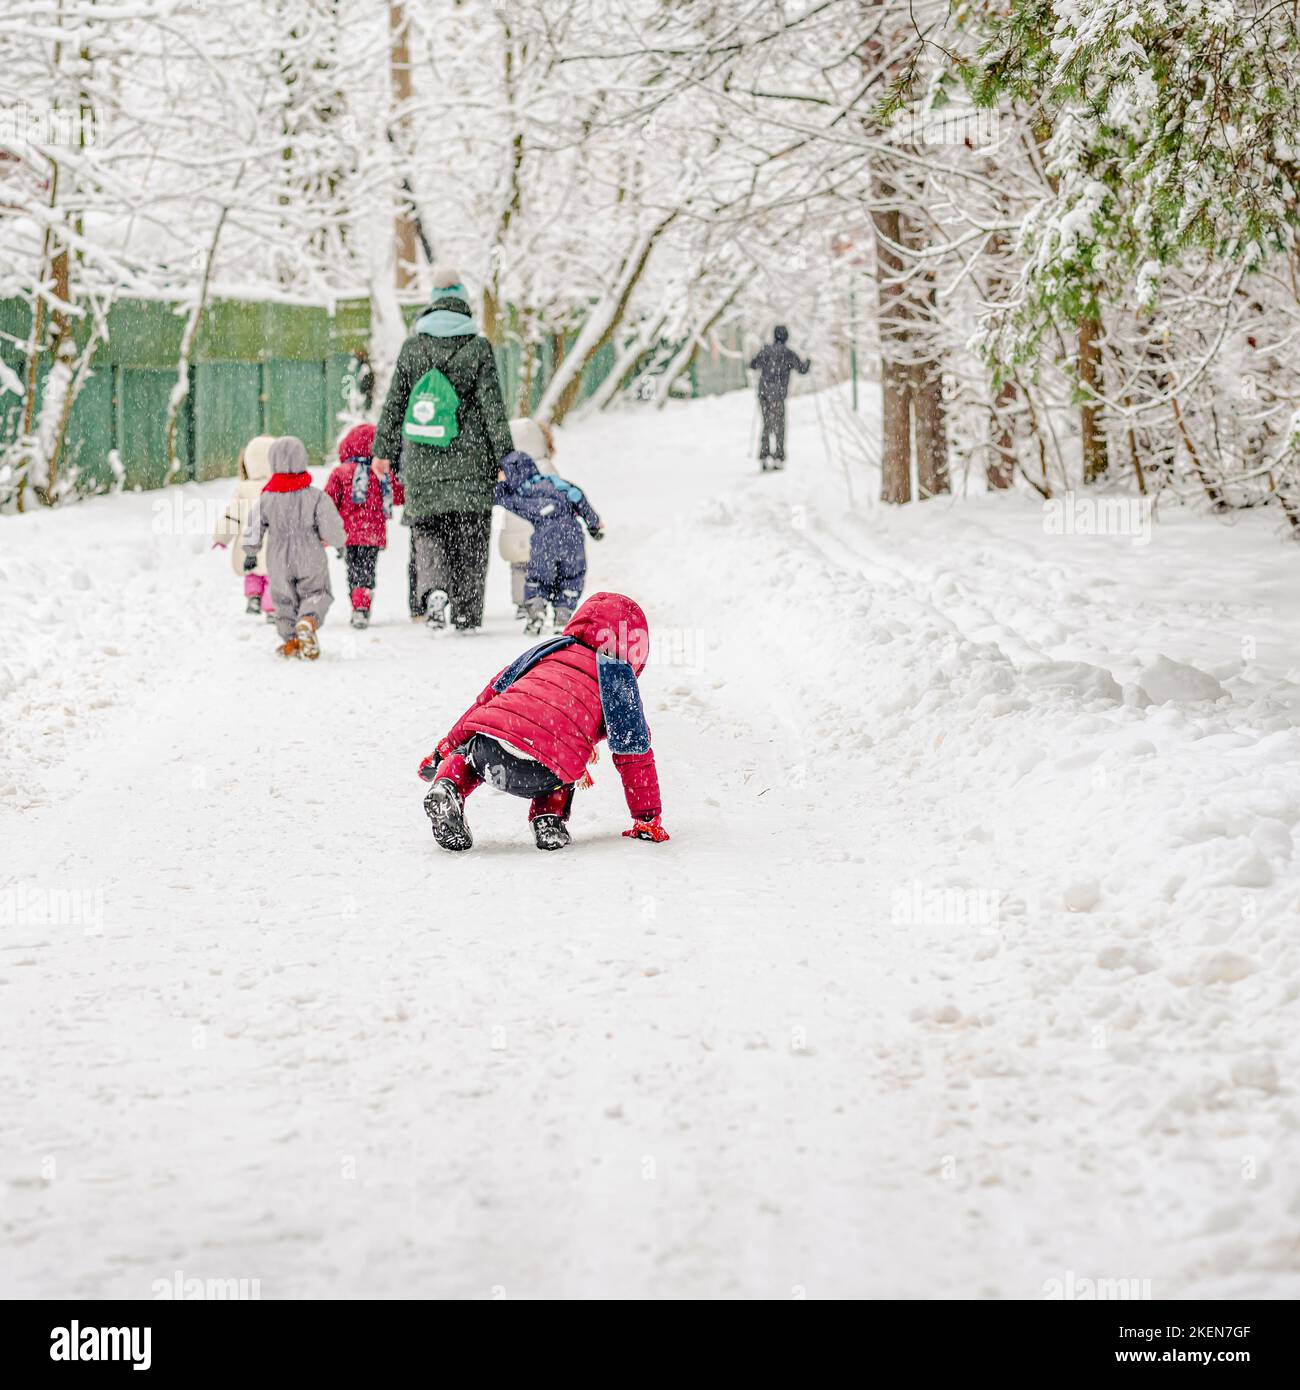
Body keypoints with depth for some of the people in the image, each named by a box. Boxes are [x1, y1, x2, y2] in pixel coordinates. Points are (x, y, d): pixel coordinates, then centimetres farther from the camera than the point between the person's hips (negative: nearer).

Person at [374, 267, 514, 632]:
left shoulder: (412, 346, 1)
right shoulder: (478, 347, -5)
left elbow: (394, 403, 7)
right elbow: (492, 405, -5)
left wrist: (383, 451, 18)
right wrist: (506, 456, 0)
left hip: (421, 465, 1)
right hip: (470, 464, -1)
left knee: (427, 529, 10)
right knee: (470, 537, 9)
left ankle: (434, 589, -17)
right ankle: (466, 612, 11)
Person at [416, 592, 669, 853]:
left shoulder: (548, 649, 29)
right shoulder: (619, 681, 18)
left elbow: (489, 697, 30)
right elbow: (635, 755, 18)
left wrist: (445, 747, 37)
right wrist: (648, 819, 28)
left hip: (486, 743, 2)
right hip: (534, 777, -2)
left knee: (467, 752, 37)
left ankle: (448, 788, 8)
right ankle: (549, 817, 9)